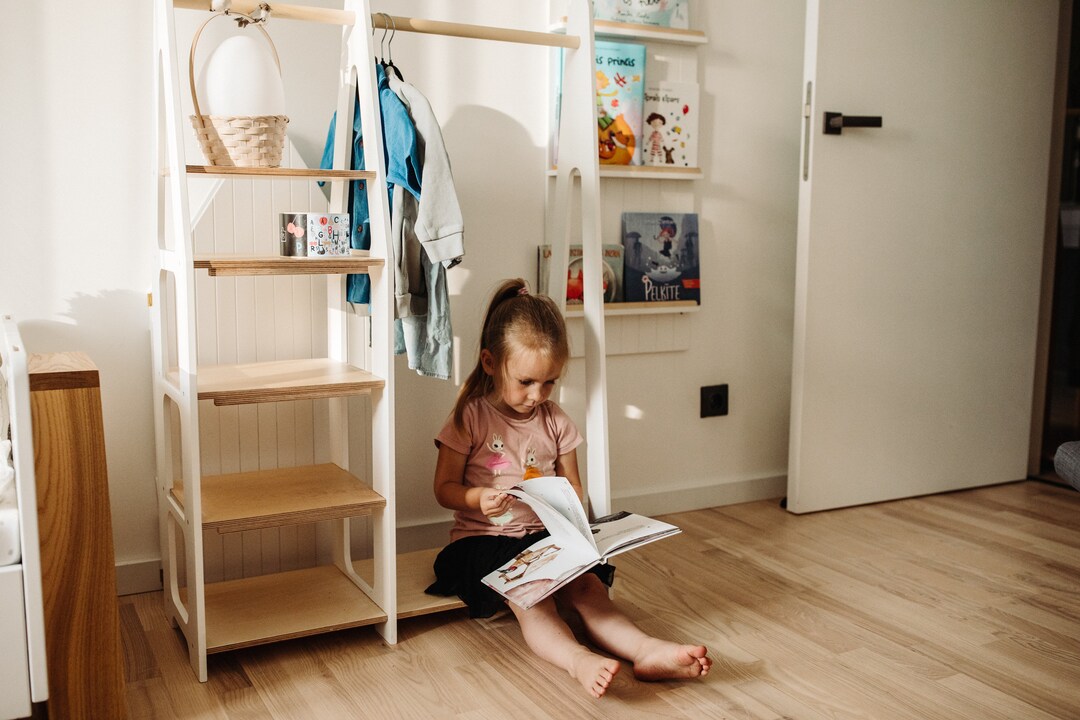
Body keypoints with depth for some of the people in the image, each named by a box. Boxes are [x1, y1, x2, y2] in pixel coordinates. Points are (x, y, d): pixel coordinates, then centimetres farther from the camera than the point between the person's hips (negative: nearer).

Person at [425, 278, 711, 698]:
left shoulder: (555, 422, 9)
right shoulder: (471, 417, -3)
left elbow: (572, 485, 16)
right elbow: (444, 488, -1)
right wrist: (479, 499, -24)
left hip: (546, 537, 4)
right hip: (483, 540, -4)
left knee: (589, 587, -24)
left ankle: (646, 650, -43)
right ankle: (579, 661, -56)